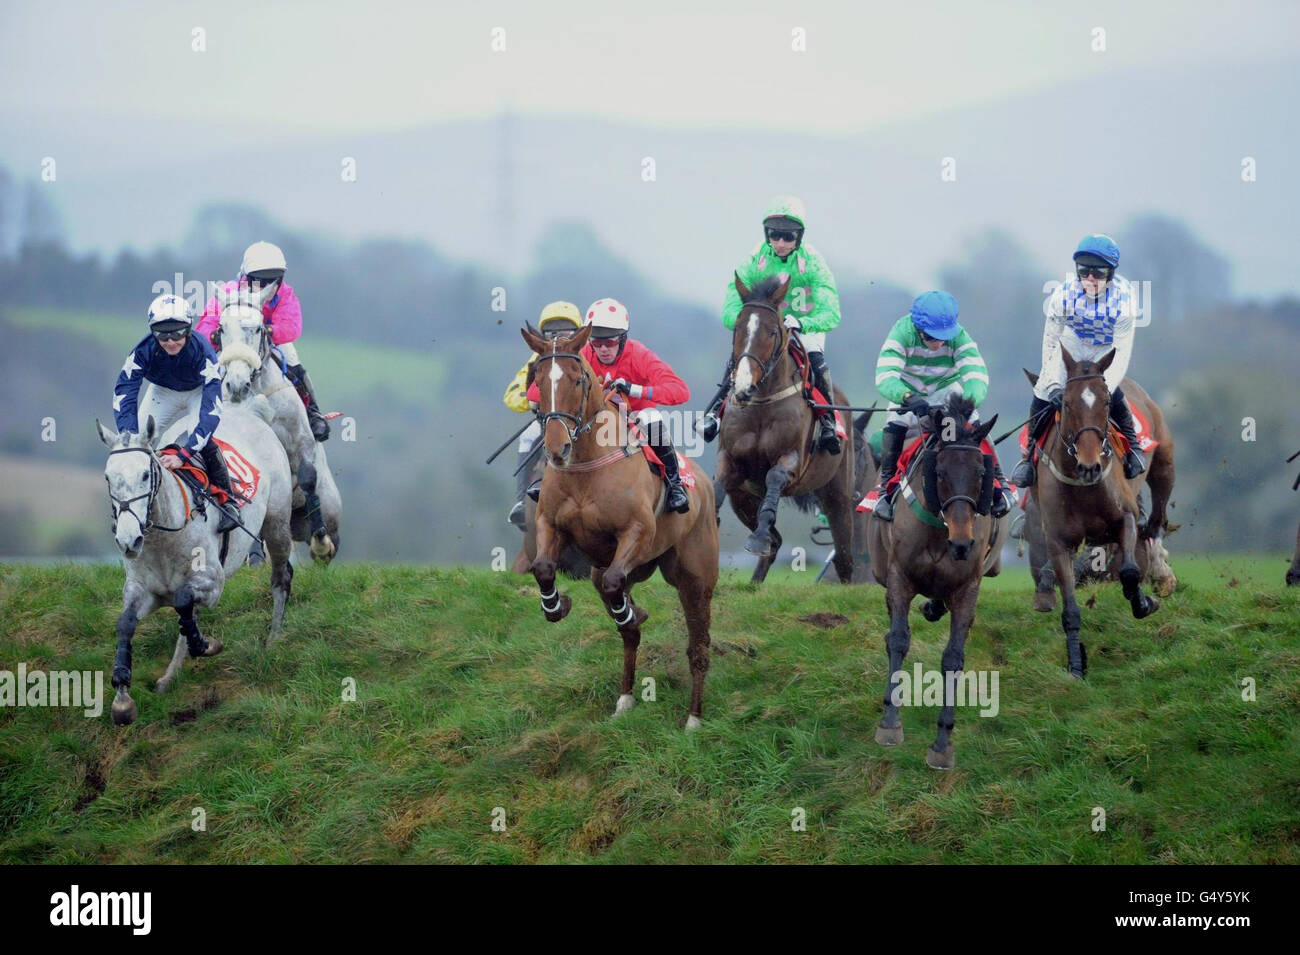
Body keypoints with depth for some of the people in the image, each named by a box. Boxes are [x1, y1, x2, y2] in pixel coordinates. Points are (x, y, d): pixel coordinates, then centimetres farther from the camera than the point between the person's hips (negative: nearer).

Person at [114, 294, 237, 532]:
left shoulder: (201, 350, -39)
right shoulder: (143, 351, -33)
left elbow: (211, 409, -44)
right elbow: (123, 396, -35)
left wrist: (184, 455, -53)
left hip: (199, 391, -3)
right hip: (162, 392, 3)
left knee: (204, 441, -28)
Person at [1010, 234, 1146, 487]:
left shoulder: (1123, 299, -33)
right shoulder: (1064, 295, -29)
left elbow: (1122, 353, -31)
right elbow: (1050, 343, -22)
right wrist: (1053, 385, -33)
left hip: (1107, 349, -2)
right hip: (1072, 344, 2)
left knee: (1112, 395, -26)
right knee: (1043, 390, -11)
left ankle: (1133, 445, 1)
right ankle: (1030, 453, 9)